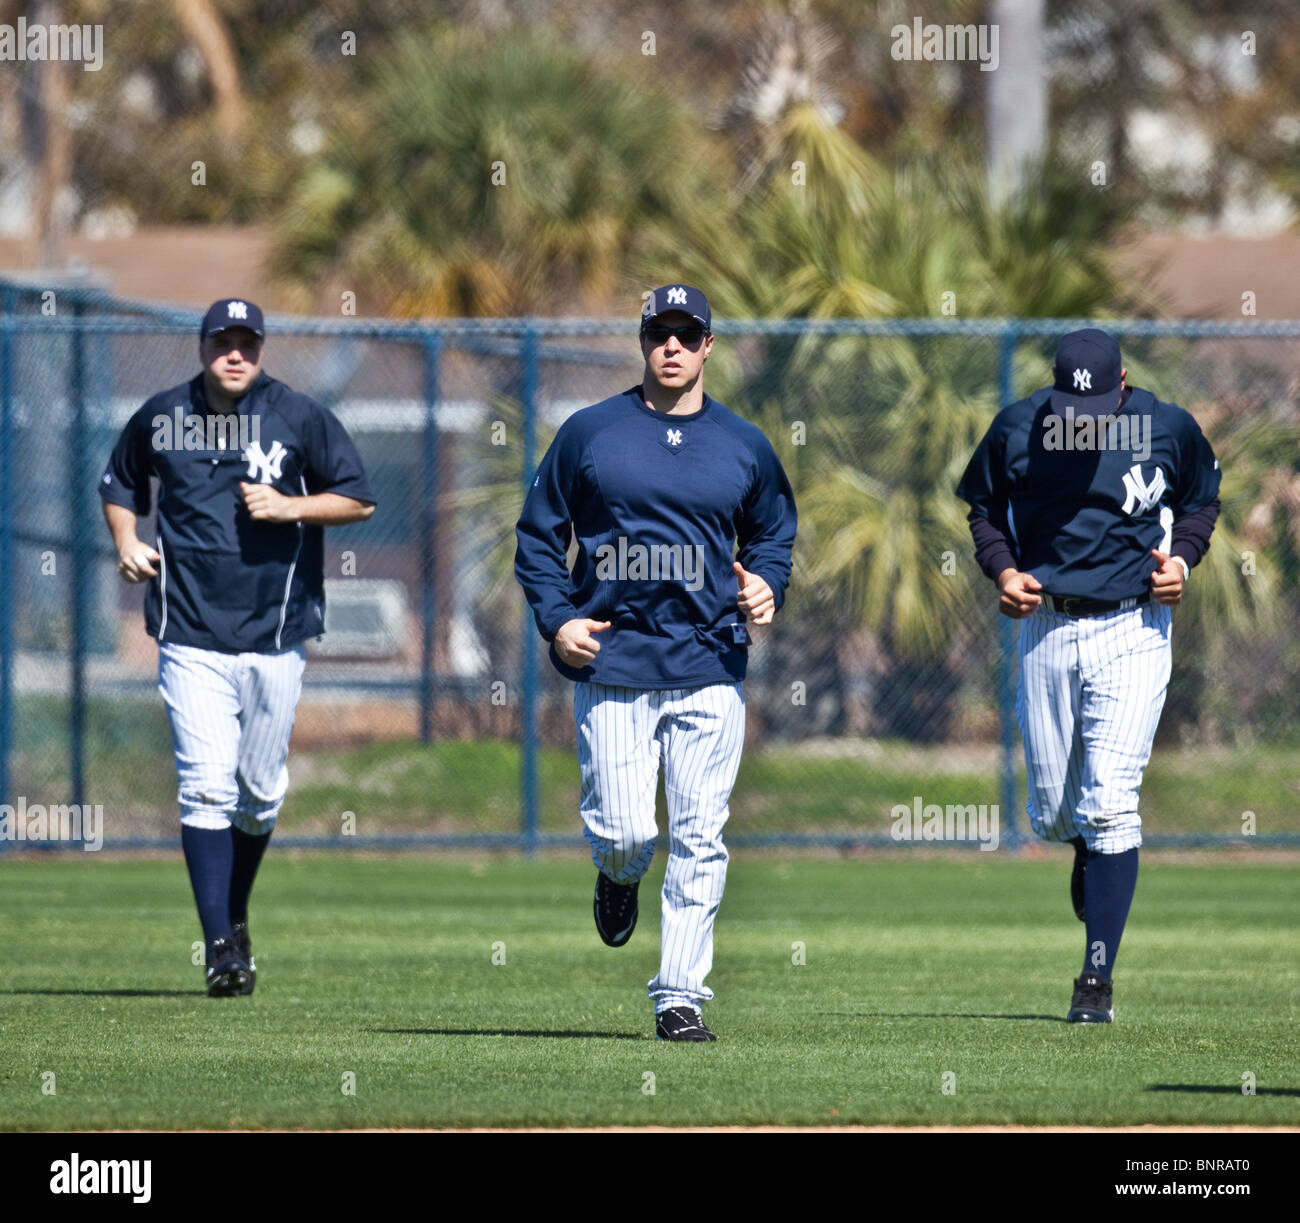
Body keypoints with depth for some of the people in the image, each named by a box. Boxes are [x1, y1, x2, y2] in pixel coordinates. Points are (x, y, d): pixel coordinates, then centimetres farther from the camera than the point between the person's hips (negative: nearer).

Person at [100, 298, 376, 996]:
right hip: (190, 636, 0)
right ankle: (220, 946, -13)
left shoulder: (300, 419, 1)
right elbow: (119, 485, 23)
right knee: (206, 785, -11)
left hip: (275, 632, 1)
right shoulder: (160, 419, 6)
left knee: (261, 790, 7)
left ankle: (235, 916, 30)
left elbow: (359, 499, 2)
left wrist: (288, 507, -13)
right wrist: (126, 543, 5)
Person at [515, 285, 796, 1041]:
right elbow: (539, 535, 10)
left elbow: (775, 533, 22)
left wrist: (767, 589, 1)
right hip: (612, 665, -1)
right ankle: (619, 879, 31)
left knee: (700, 838, -4)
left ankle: (681, 997, 3)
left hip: (710, 671, 1)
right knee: (625, 832, -7)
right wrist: (557, 620, -3)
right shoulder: (589, 434, 4)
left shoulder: (744, 446, 9)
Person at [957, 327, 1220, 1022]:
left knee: (1106, 803, -14)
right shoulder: (1016, 430, -3)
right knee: (1052, 815, 8)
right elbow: (983, 506, 13)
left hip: (1132, 631, -2)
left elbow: (1203, 497, 14)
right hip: (1045, 627, 2)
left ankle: (1098, 979, -11)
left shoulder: (1168, 429, -4)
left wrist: (1182, 558, -3)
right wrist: (1002, 570, -4)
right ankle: (1091, 858, 45)